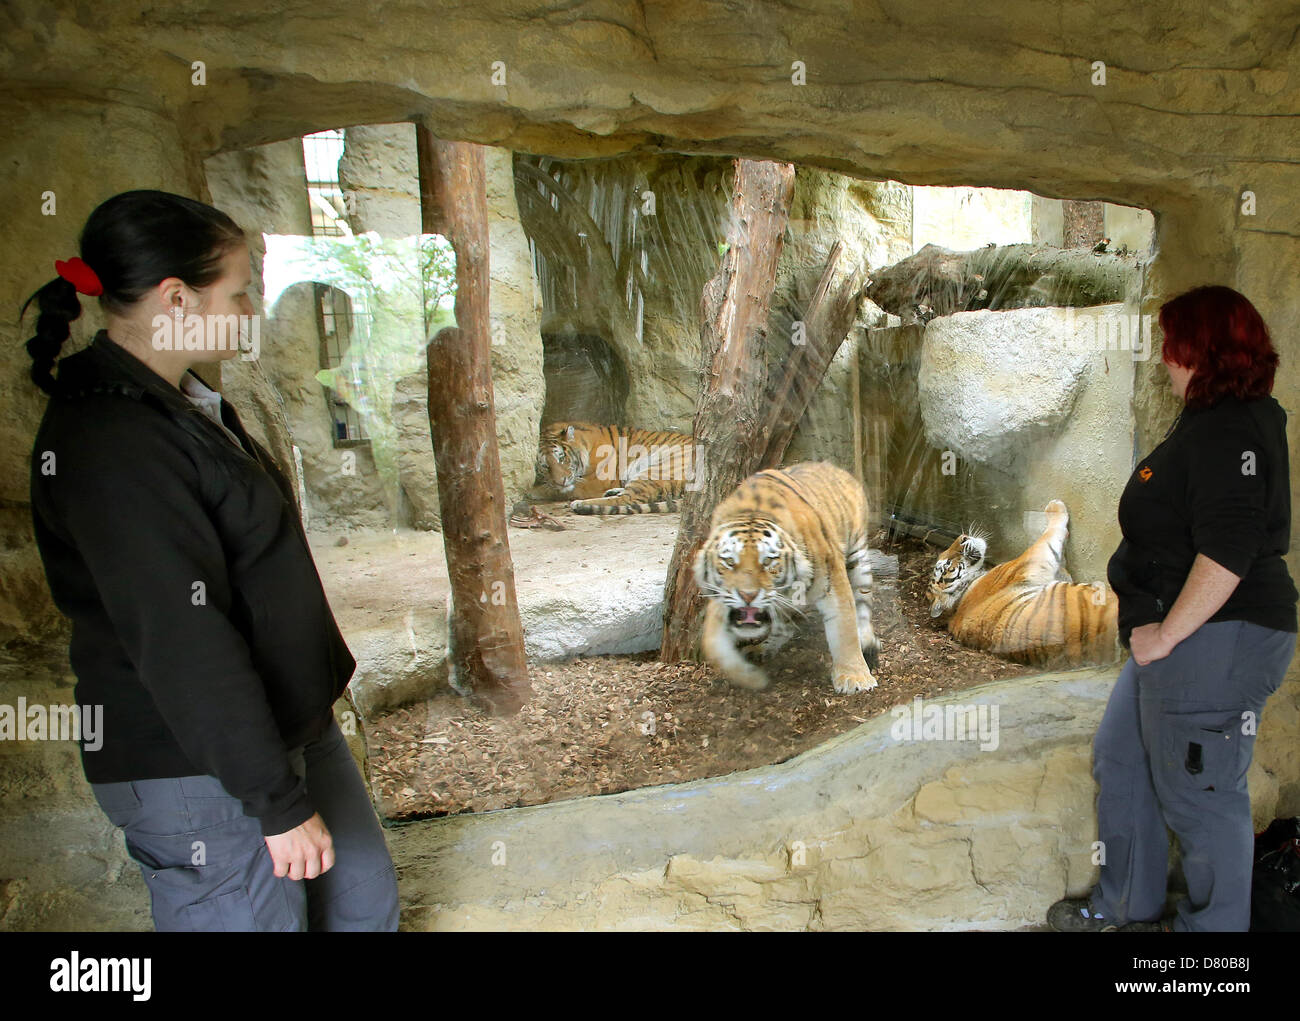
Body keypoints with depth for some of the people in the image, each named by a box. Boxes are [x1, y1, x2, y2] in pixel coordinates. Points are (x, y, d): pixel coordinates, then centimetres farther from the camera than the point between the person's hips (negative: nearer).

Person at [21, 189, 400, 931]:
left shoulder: (184, 404, 8)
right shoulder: (110, 446, -23)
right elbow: (180, 643, -26)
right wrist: (277, 802, -22)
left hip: (294, 726, 10)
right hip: (206, 778, -9)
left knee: (365, 902, 20)